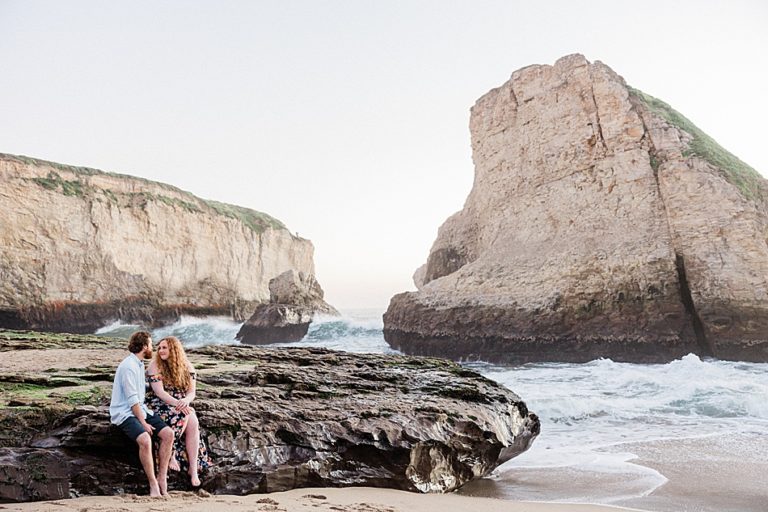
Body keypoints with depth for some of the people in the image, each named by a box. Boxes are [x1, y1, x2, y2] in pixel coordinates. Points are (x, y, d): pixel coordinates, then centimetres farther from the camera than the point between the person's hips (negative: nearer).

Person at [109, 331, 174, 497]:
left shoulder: (140, 363, 14)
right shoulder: (129, 366, -15)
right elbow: (132, 399, -18)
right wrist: (143, 422, -17)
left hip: (140, 409, 9)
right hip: (125, 413, -9)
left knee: (168, 433, -10)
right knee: (145, 440, -32)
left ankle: (162, 477, -4)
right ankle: (153, 484, -19)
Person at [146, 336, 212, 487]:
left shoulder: (187, 366, 6)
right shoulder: (155, 365, -4)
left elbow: (192, 392, 1)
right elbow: (159, 392, -14)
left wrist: (186, 400, -23)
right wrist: (177, 403, -27)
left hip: (182, 405, 3)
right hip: (161, 404, -3)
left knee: (193, 423, -28)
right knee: (179, 417, -34)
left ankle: (193, 469, -26)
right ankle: (171, 455, -15)